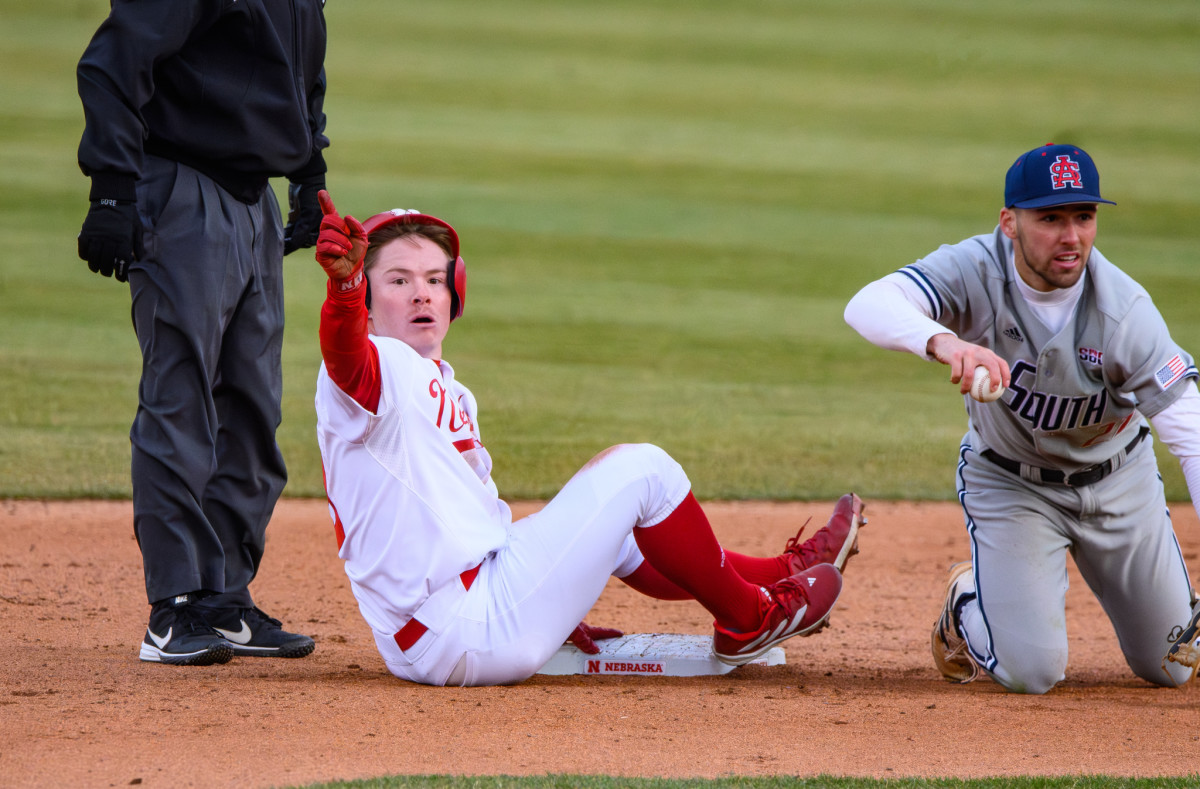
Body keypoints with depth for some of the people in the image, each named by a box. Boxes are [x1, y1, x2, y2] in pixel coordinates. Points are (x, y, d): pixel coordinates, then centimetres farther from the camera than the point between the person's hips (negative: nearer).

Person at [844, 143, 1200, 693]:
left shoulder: (1125, 311, -29)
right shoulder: (977, 271, -28)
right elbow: (869, 306, -45)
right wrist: (943, 341, -66)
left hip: (1118, 478, 1)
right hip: (1008, 479, -1)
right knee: (1029, 671, -12)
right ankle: (968, 599, 21)